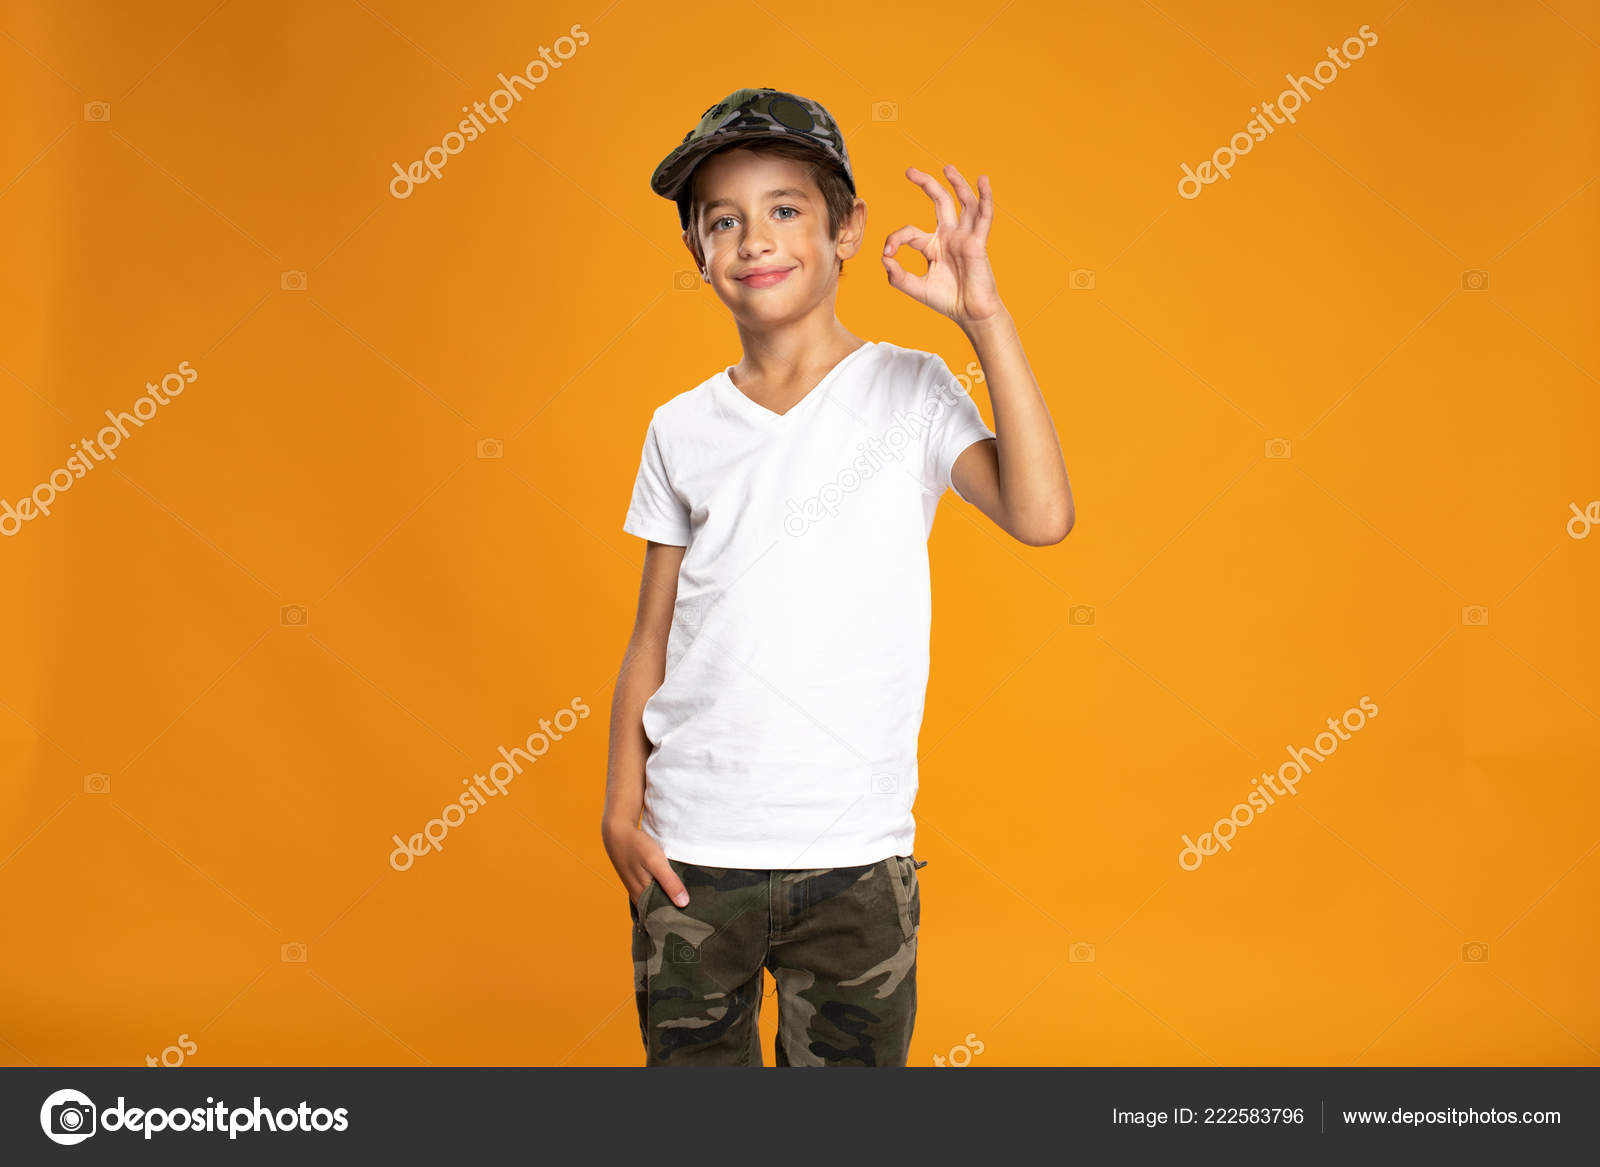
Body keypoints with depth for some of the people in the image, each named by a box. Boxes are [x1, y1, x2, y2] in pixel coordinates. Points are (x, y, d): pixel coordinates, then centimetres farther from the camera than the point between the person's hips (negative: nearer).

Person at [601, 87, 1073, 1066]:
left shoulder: (909, 390, -2)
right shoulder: (682, 431, 5)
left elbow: (1041, 517, -18)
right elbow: (650, 642, 8)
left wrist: (984, 317, -20)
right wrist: (621, 805, 0)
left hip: (856, 851, -2)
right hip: (690, 854, 2)